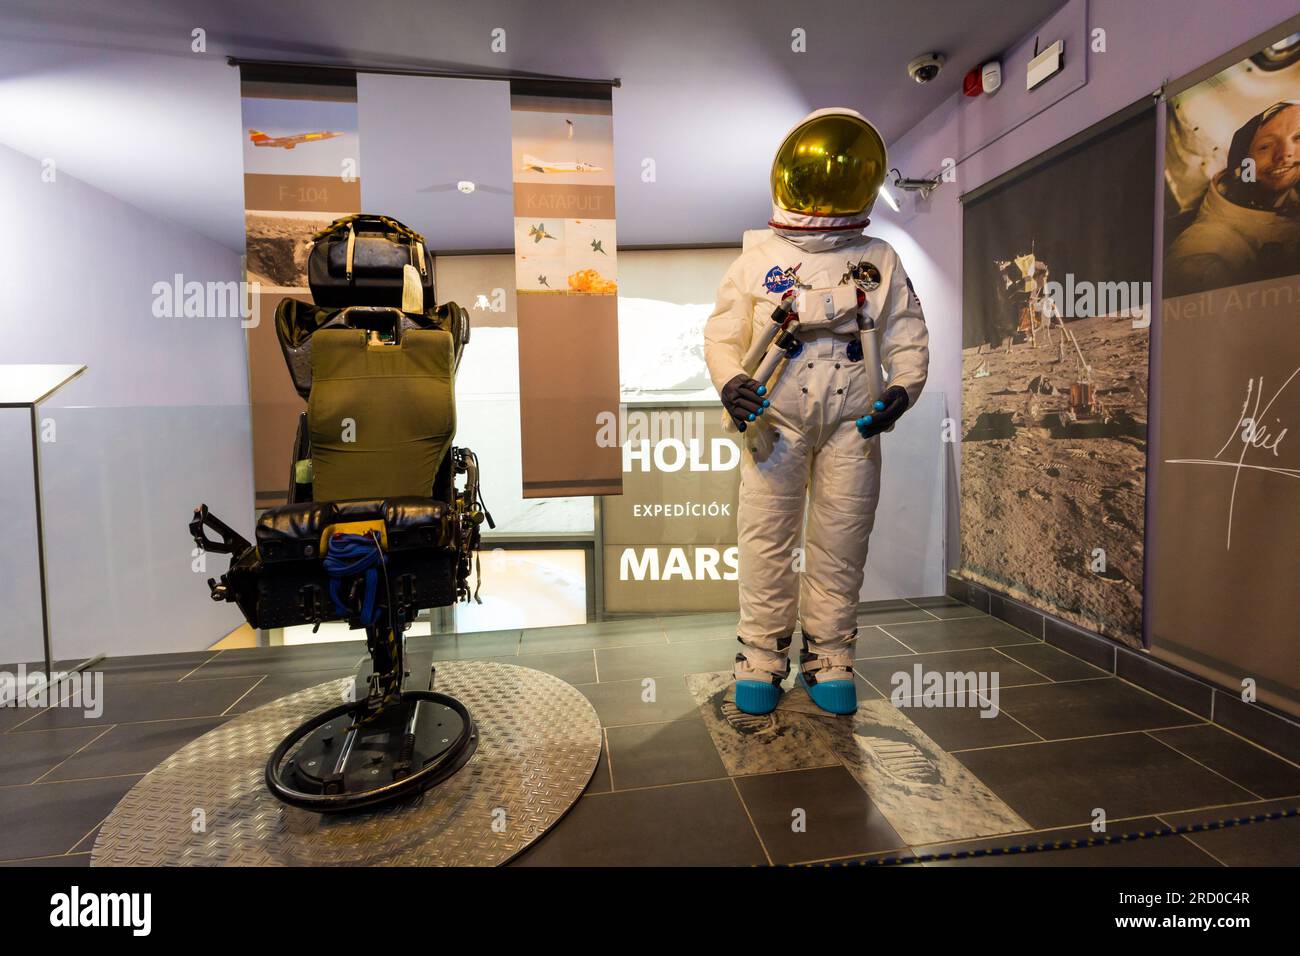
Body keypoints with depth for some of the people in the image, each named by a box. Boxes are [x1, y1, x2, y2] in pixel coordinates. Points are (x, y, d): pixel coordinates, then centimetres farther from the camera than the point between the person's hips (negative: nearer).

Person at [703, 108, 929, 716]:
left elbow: (907, 336, 11)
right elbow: (722, 334, 2)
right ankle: (763, 655, 16)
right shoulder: (757, 263, 5)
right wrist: (730, 381, -19)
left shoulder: (880, 261, 10)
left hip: (852, 426, 2)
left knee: (840, 544, 6)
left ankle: (829, 656, 21)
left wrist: (903, 387, -8)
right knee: (767, 540, 1)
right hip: (773, 423, -1)